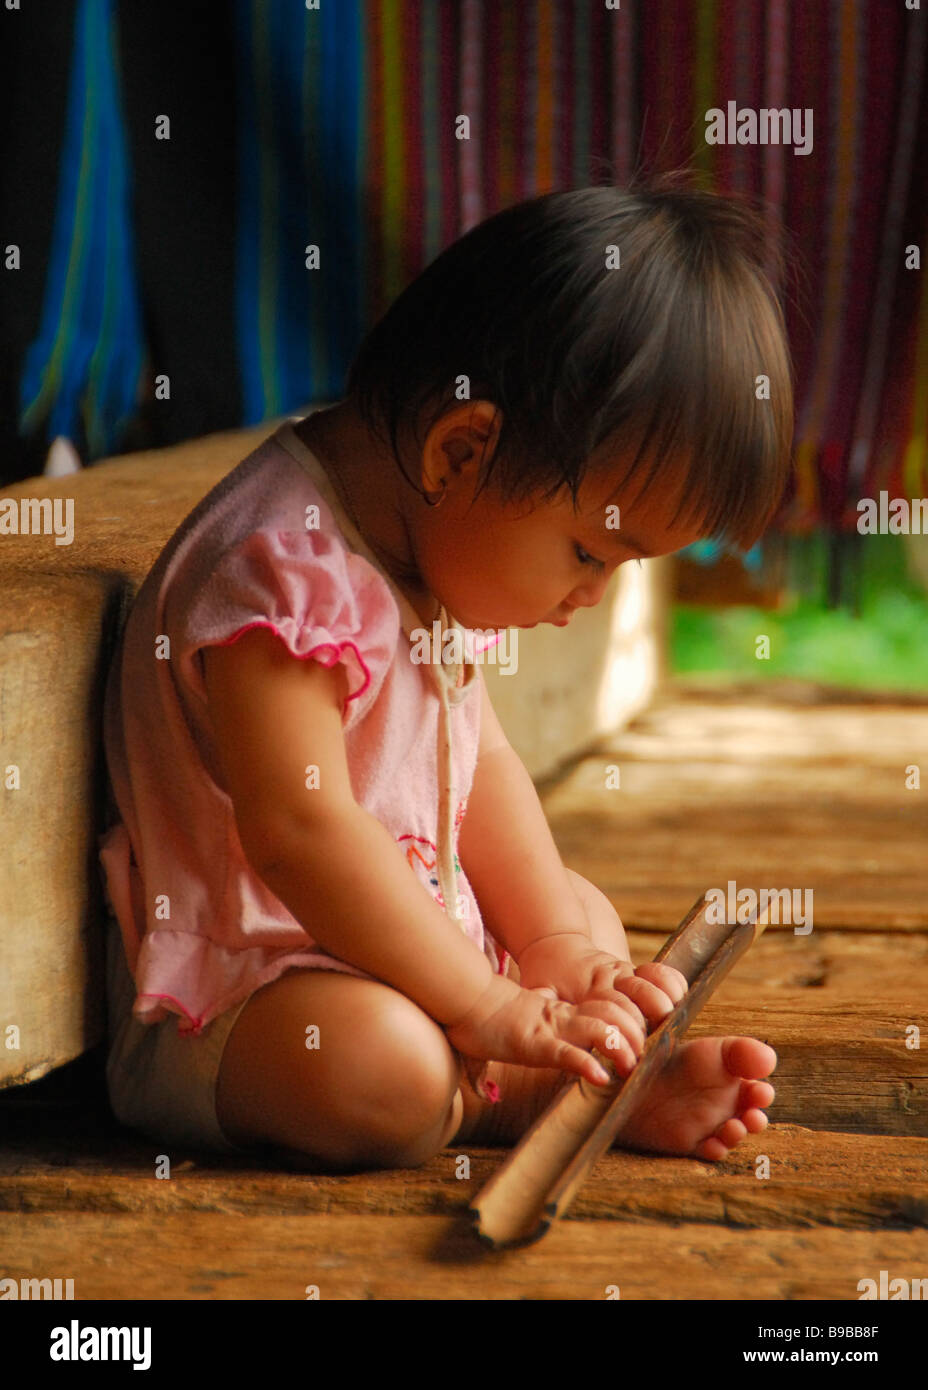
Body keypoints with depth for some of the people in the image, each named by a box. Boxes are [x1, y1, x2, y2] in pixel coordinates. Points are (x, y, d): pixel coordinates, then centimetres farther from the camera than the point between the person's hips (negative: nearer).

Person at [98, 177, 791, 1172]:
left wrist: (558, 946, 1)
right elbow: (300, 826, -32)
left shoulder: (446, 548, 4)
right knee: (383, 1068, -36)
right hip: (238, 981, -10)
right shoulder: (281, 569, -27)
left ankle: (602, 1083, -6)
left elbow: (481, 762, 12)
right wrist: (492, 1007, -28)